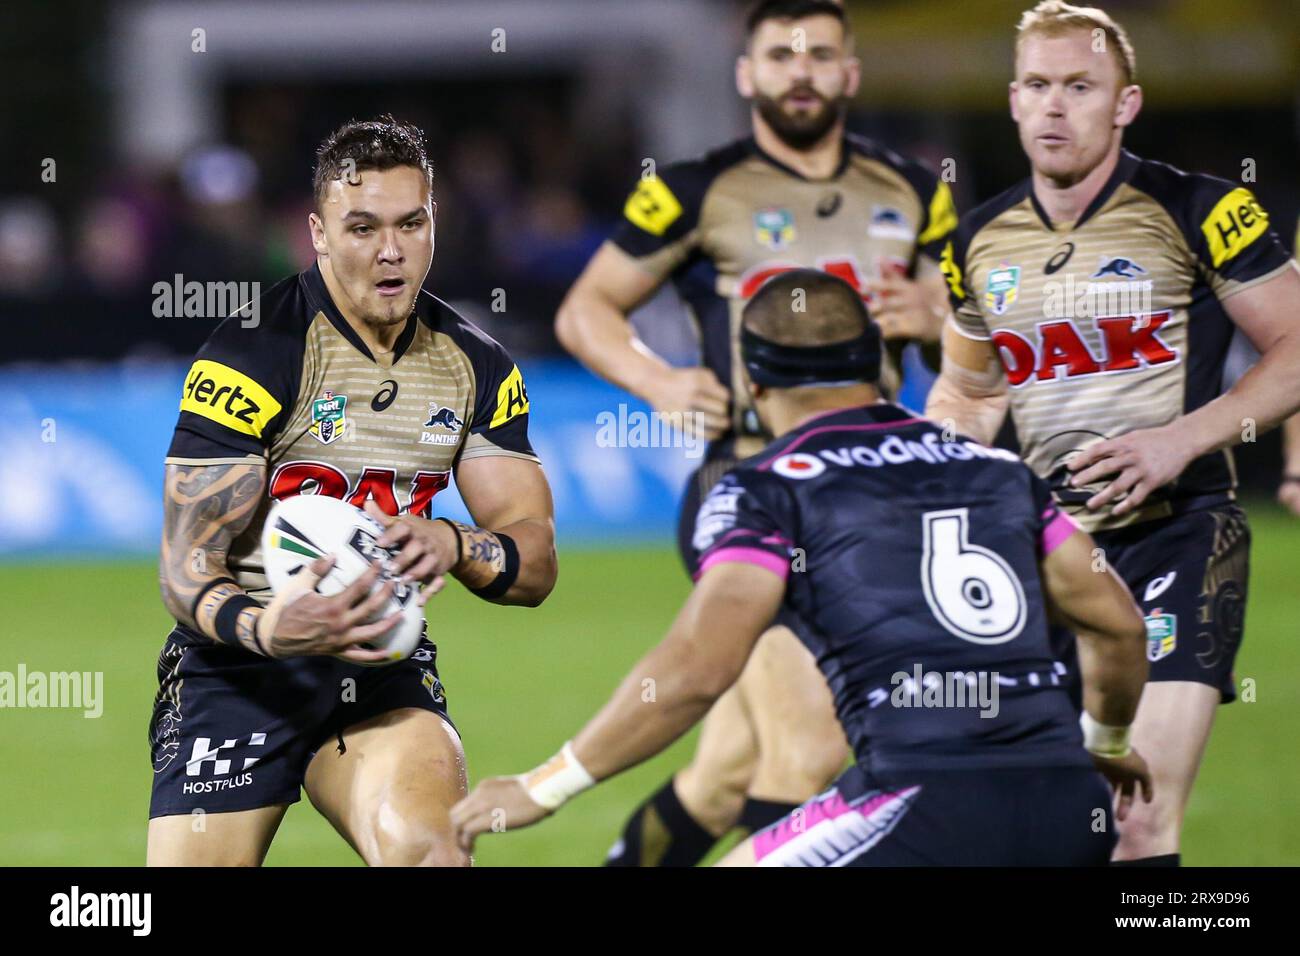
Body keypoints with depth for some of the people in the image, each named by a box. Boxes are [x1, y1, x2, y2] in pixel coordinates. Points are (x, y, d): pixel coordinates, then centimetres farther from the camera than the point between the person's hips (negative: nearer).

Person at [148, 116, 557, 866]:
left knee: (428, 849, -28)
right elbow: (188, 569, -14)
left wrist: (451, 544, -20)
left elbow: (535, 564, 3)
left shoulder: (476, 366, 4)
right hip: (238, 669, -2)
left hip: (383, 665, 2)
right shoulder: (253, 354, -12)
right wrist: (266, 628, -37)